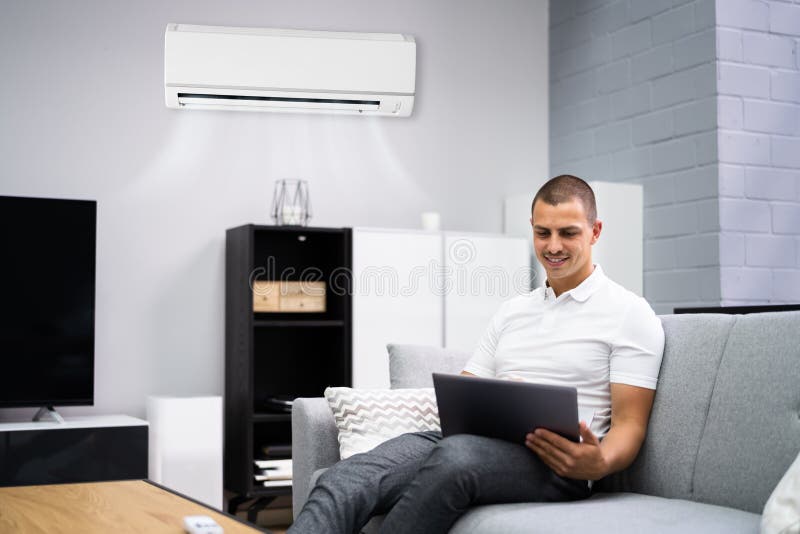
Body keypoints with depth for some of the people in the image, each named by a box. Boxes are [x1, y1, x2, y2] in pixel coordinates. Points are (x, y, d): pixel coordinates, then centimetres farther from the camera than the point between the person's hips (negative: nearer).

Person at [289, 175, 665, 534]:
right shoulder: (512, 311, 25)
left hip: (553, 463, -5)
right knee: (345, 481, -25)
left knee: (456, 454, -41)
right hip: (475, 443, 6)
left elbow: (629, 424, 0)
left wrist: (599, 464, -24)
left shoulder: (630, 314, 7)